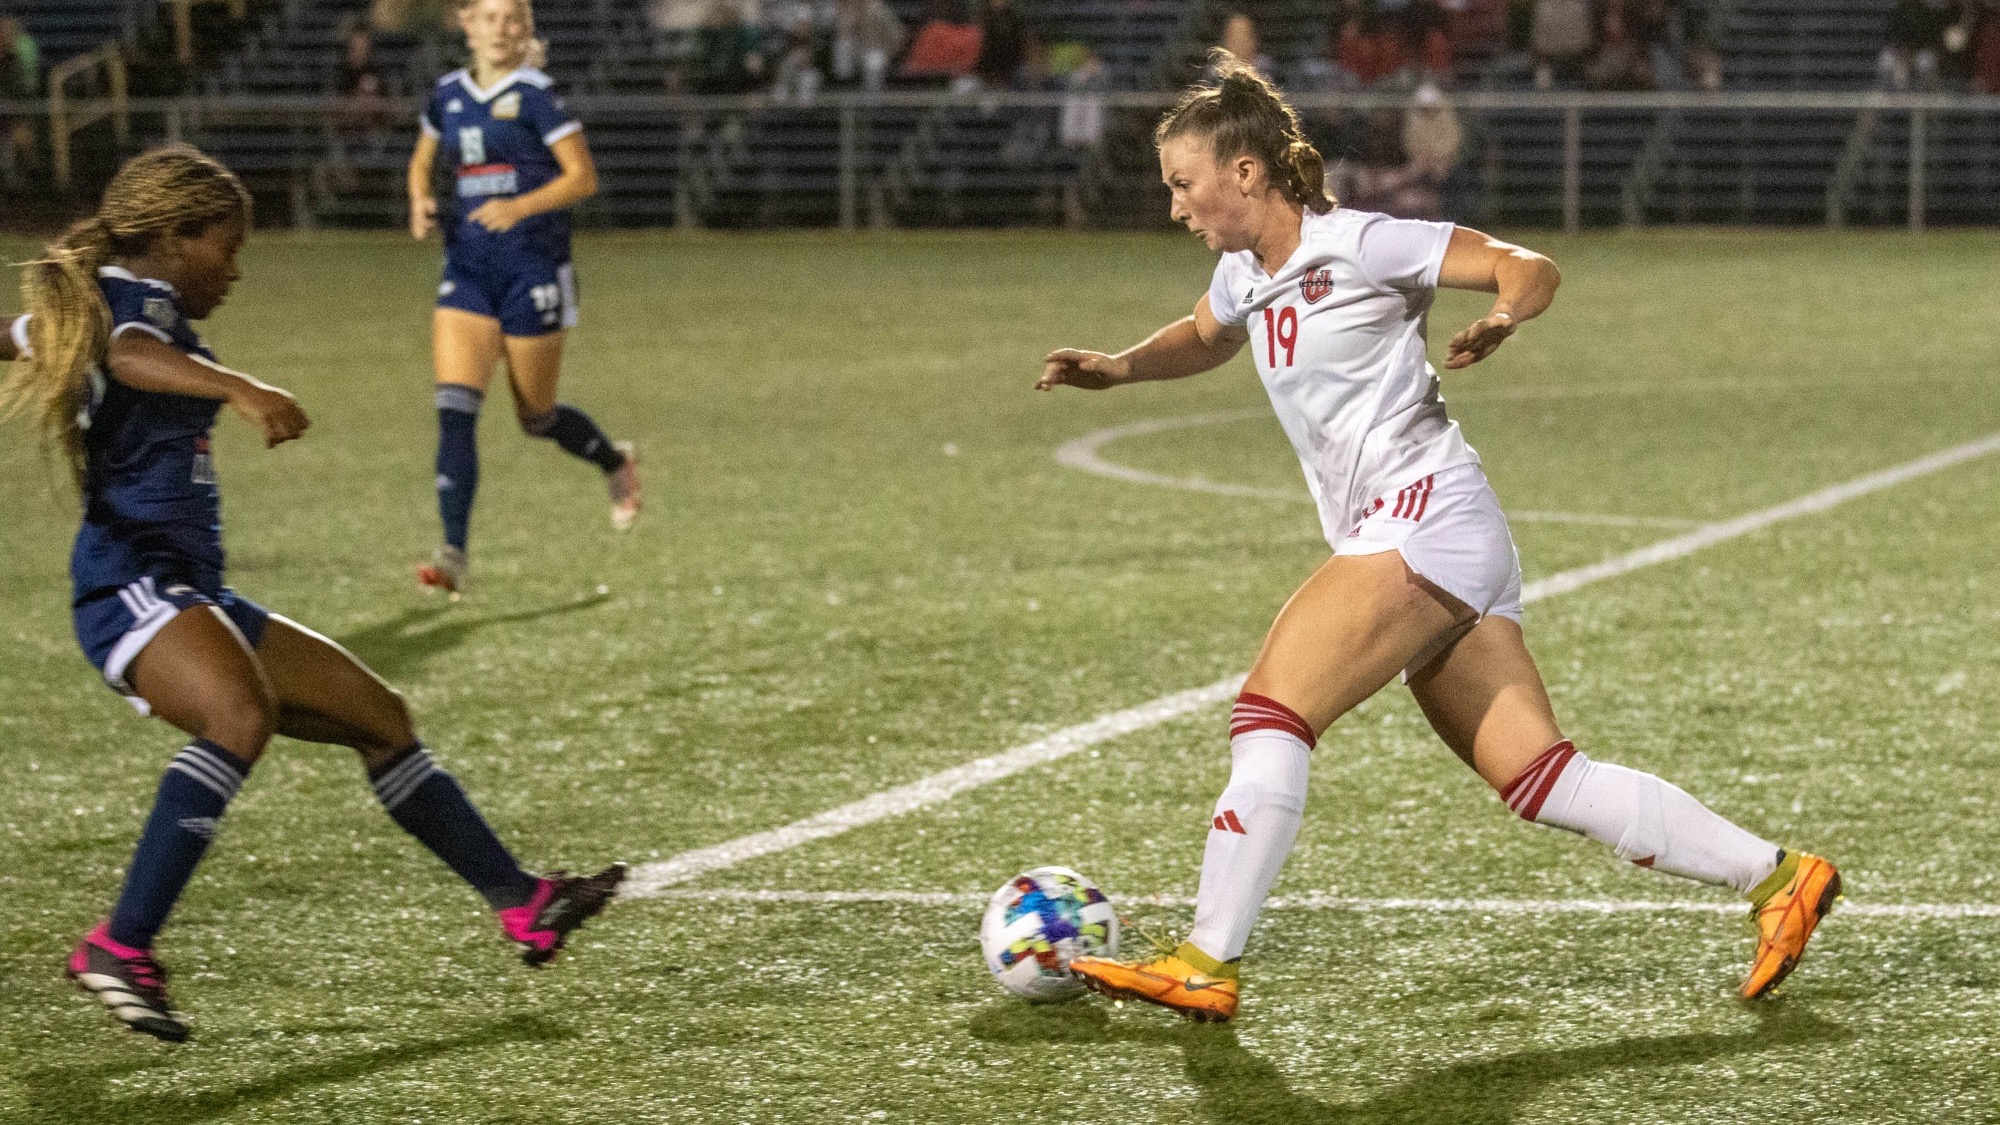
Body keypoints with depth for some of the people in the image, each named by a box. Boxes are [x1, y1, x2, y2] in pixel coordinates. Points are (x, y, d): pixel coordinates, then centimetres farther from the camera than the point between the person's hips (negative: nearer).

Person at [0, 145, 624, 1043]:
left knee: (380, 717, 13)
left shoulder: (130, 307, 22)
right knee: (243, 715, -38)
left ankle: (523, 905, 20)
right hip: (134, 586, -11)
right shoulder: (133, 295, -8)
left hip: (190, 598, 11)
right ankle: (119, 949, -40)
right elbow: (130, 357, -35)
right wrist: (243, 390, -51)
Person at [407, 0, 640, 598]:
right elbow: (422, 161, 24)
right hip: (467, 267, 4)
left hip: (532, 268, -4)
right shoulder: (448, 95, 7)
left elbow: (584, 177, -10)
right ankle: (454, 556, -13)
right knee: (454, 408, -11)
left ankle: (616, 463, 40)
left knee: (536, 417, 8)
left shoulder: (533, 94, -8)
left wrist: (520, 207, -24)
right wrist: (421, 202, 2)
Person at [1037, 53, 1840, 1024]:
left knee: (1270, 711, -16)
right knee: (1543, 781, 2)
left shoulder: (1356, 244, -8)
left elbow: (1530, 268, -7)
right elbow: (1201, 337, 39)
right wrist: (1118, 368, 20)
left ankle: (1205, 965, -14)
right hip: (1389, 540, 8)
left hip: (1426, 516, -8)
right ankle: (1774, 876, 6)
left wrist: (1501, 318, -29)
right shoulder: (1245, 275, 16)